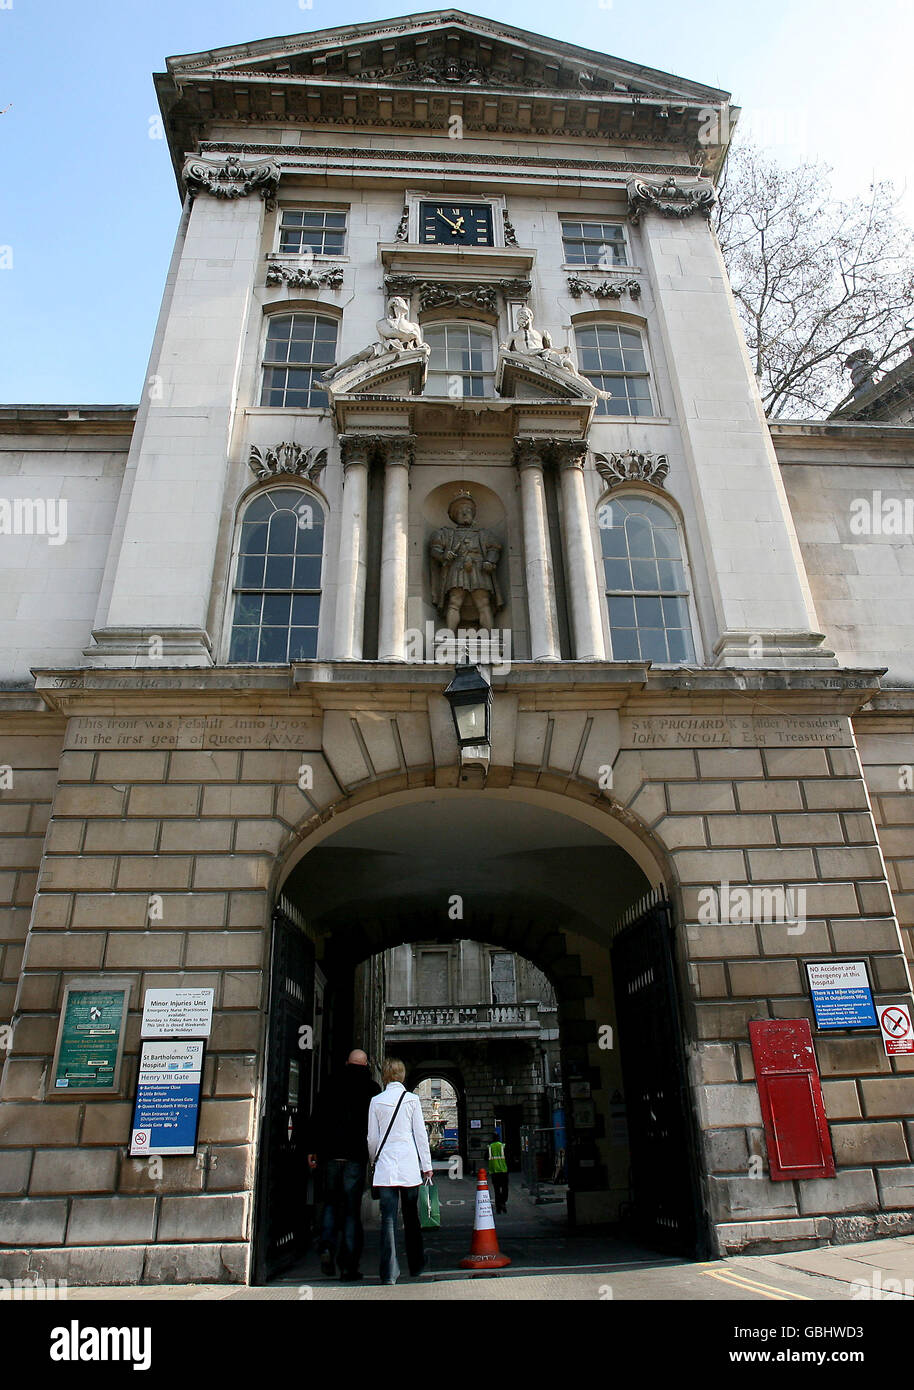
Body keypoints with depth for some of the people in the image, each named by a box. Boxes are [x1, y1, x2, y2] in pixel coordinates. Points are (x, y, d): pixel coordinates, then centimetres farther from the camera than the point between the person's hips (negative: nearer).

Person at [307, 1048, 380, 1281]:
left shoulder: (332, 1084, 7)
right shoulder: (371, 1088, 1)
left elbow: (316, 1118, 6)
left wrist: (313, 1150, 10)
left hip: (330, 1154, 2)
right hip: (356, 1155, -2)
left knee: (331, 1202, 17)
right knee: (352, 1209, 4)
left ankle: (326, 1245, -4)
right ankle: (348, 1265, 3)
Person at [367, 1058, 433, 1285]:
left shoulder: (376, 1101, 2)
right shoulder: (412, 1099, 0)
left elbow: (373, 1137, 6)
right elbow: (420, 1134, 1)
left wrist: (373, 1159, 23)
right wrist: (426, 1165, 6)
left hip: (385, 1164, 0)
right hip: (409, 1164, 0)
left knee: (388, 1217, 1)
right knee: (411, 1217, 13)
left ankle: (389, 1272, -3)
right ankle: (416, 1265, 23)